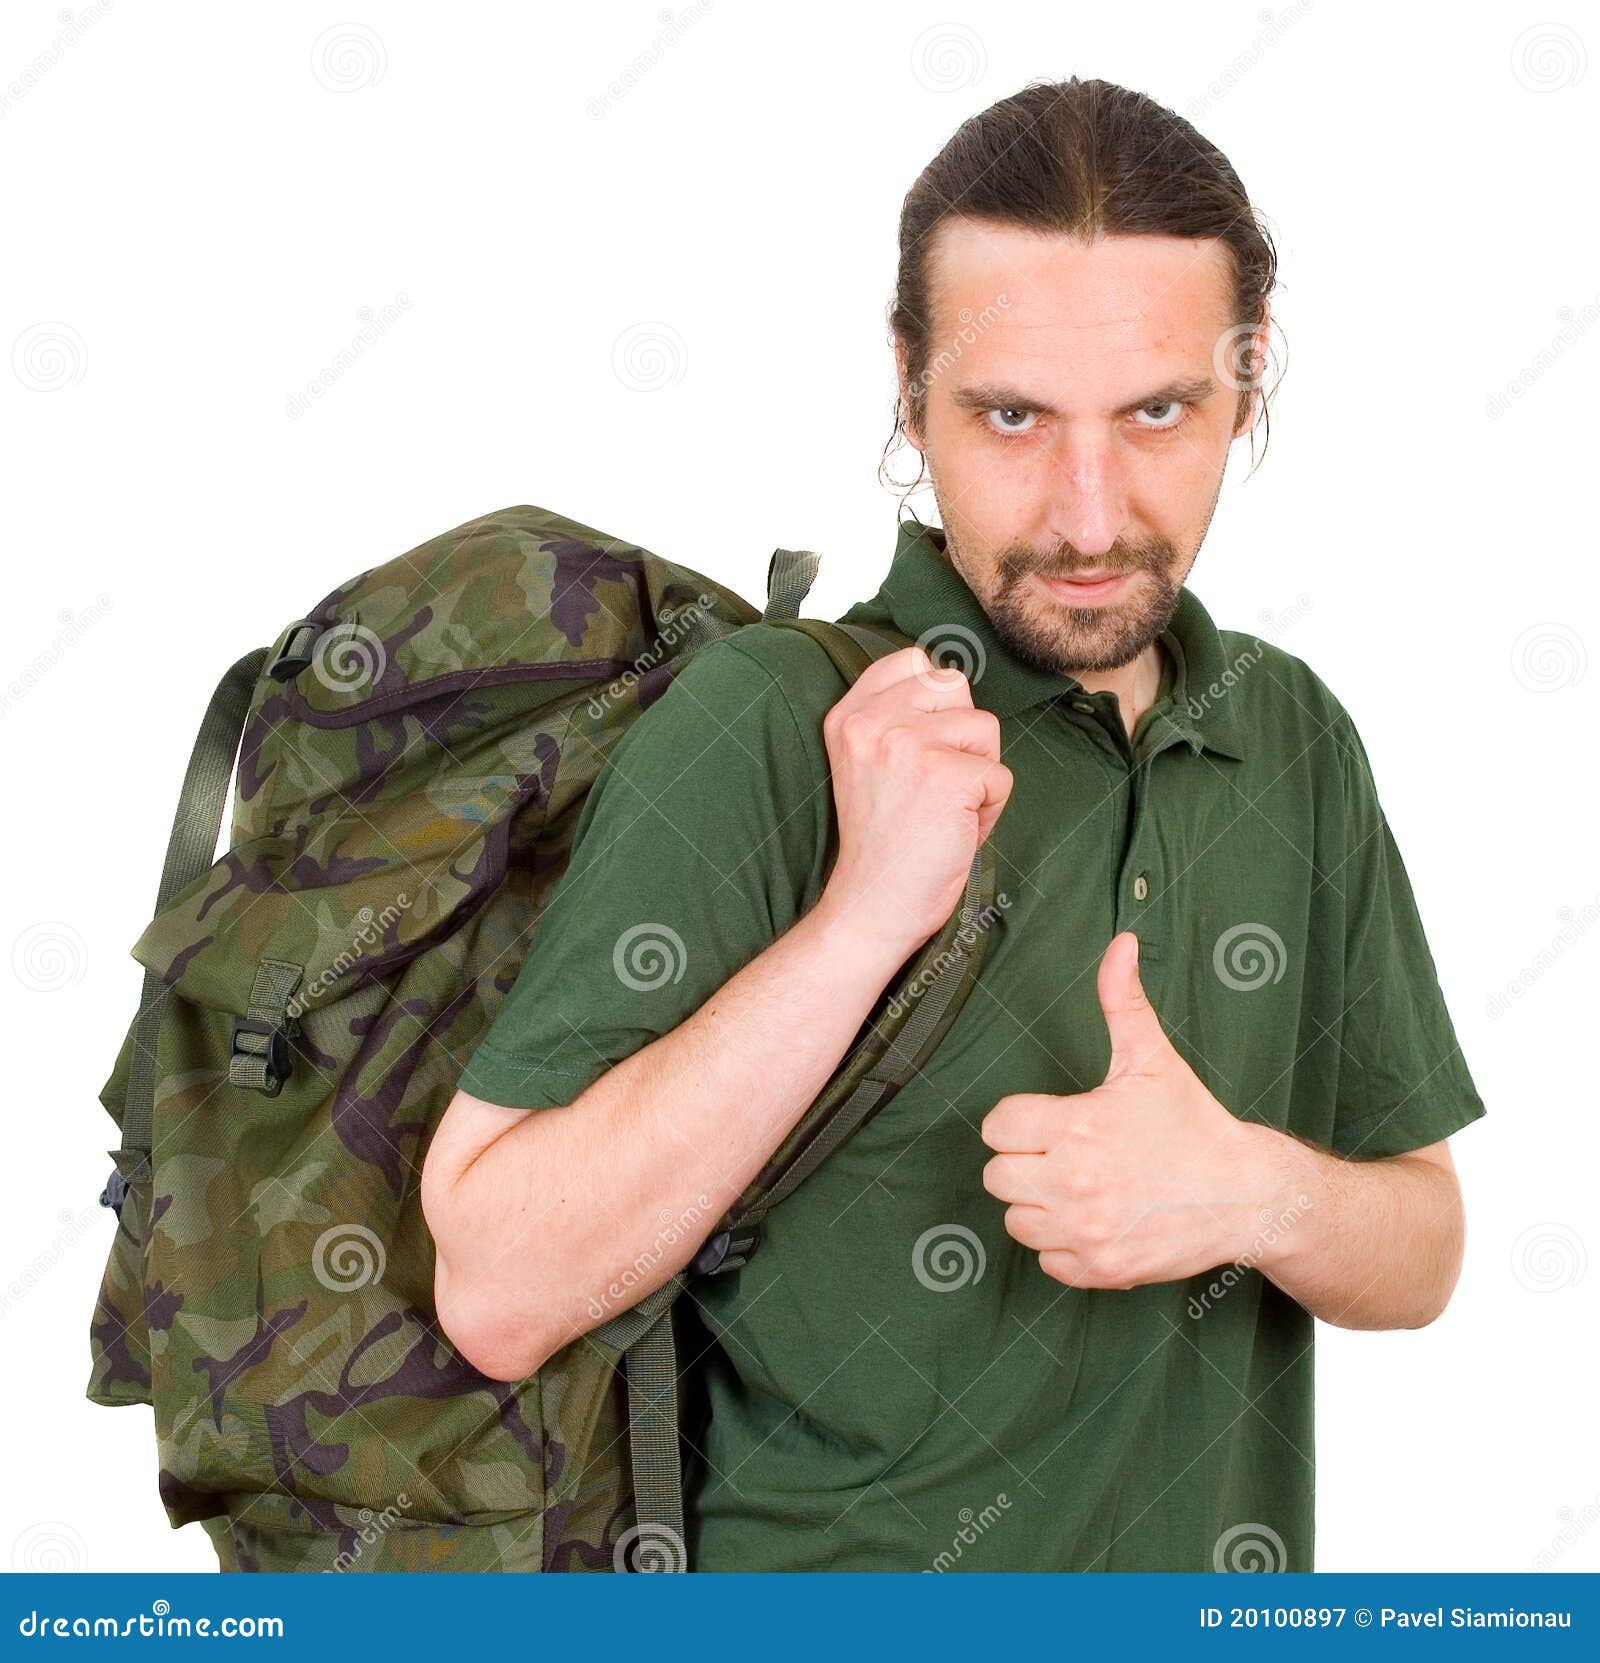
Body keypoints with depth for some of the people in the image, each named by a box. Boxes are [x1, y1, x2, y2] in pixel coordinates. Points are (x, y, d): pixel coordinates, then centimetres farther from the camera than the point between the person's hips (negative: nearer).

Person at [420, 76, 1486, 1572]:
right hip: (820, 1582, -5)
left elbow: (1420, 1255, 2)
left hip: (1219, 1571, 5)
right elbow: (499, 1292, -24)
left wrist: (1254, 1194, -18)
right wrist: (862, 914, -30)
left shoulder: (1294, 737, -2)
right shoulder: (763, 731, -19)